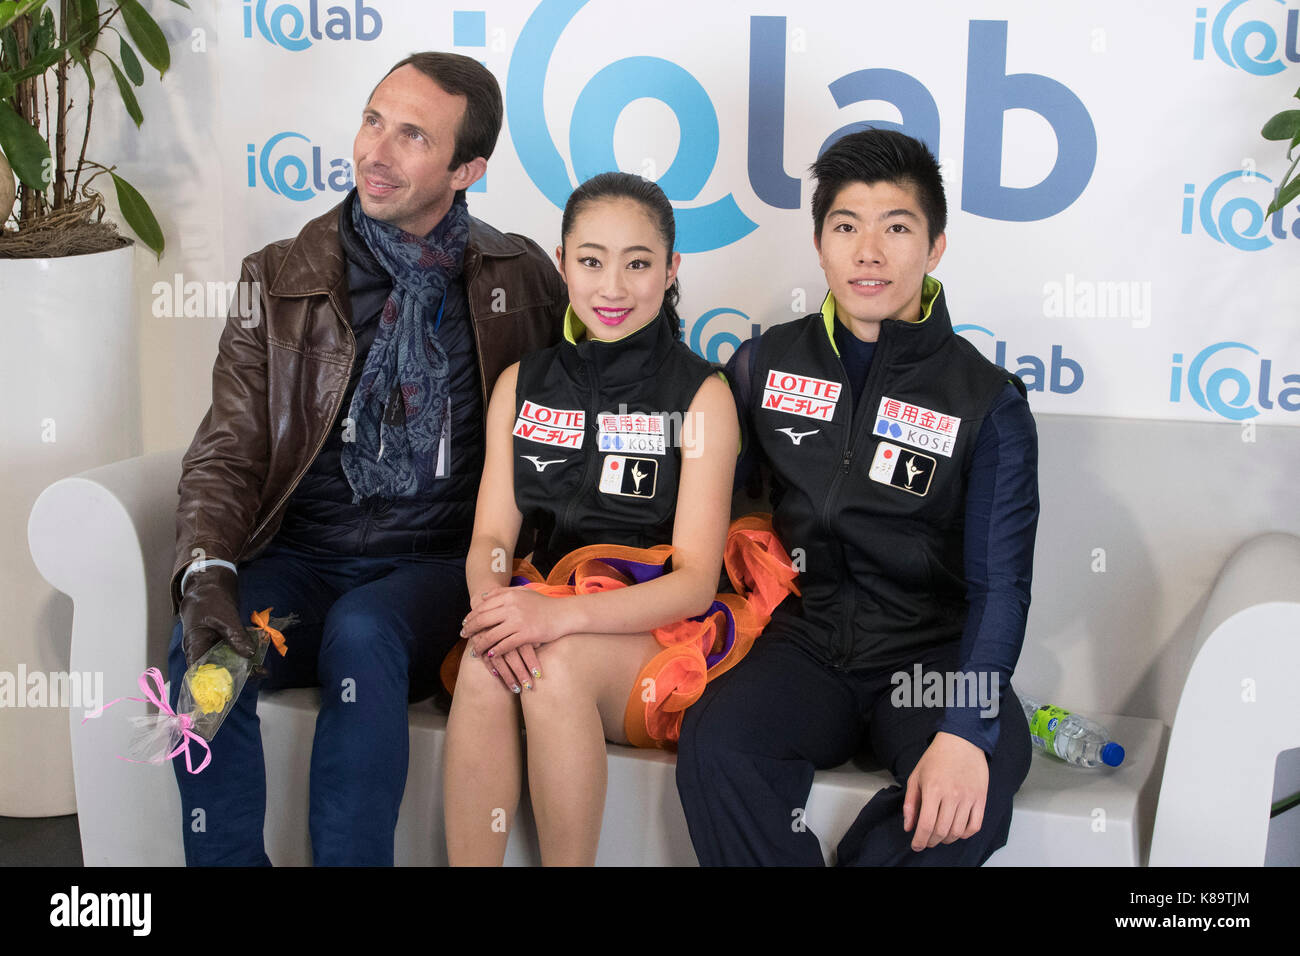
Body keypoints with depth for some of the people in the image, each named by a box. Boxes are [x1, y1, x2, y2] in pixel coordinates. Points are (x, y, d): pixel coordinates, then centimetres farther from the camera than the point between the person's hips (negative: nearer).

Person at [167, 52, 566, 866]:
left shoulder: (520, 280, 11)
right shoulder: (281, 280, 10)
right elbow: (229, 449, 3)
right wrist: (207, 571, -14)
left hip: (443, 563, -1)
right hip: (304, 559, 2)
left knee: (361, 632, -34)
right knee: (202, 648, -29)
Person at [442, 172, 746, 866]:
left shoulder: (701, 396, -3)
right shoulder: (522, 384, 11)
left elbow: (695, 580, -10)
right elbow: (491, 536, 5)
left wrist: (563, 613, -26)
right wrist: (494, 600, -21)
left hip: (657, 626, -3)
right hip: (543, 602, 3)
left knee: (557, 665, -33)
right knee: (486, 667, -30)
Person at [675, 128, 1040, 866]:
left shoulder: (988, 402, -2)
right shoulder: (768, 363, 8)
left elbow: (999, 586, -9)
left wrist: (966, 730, -25)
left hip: (932, 651, -1)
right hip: (806, 642, 2)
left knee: (977, 784, -33)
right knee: (717, 739, -30)